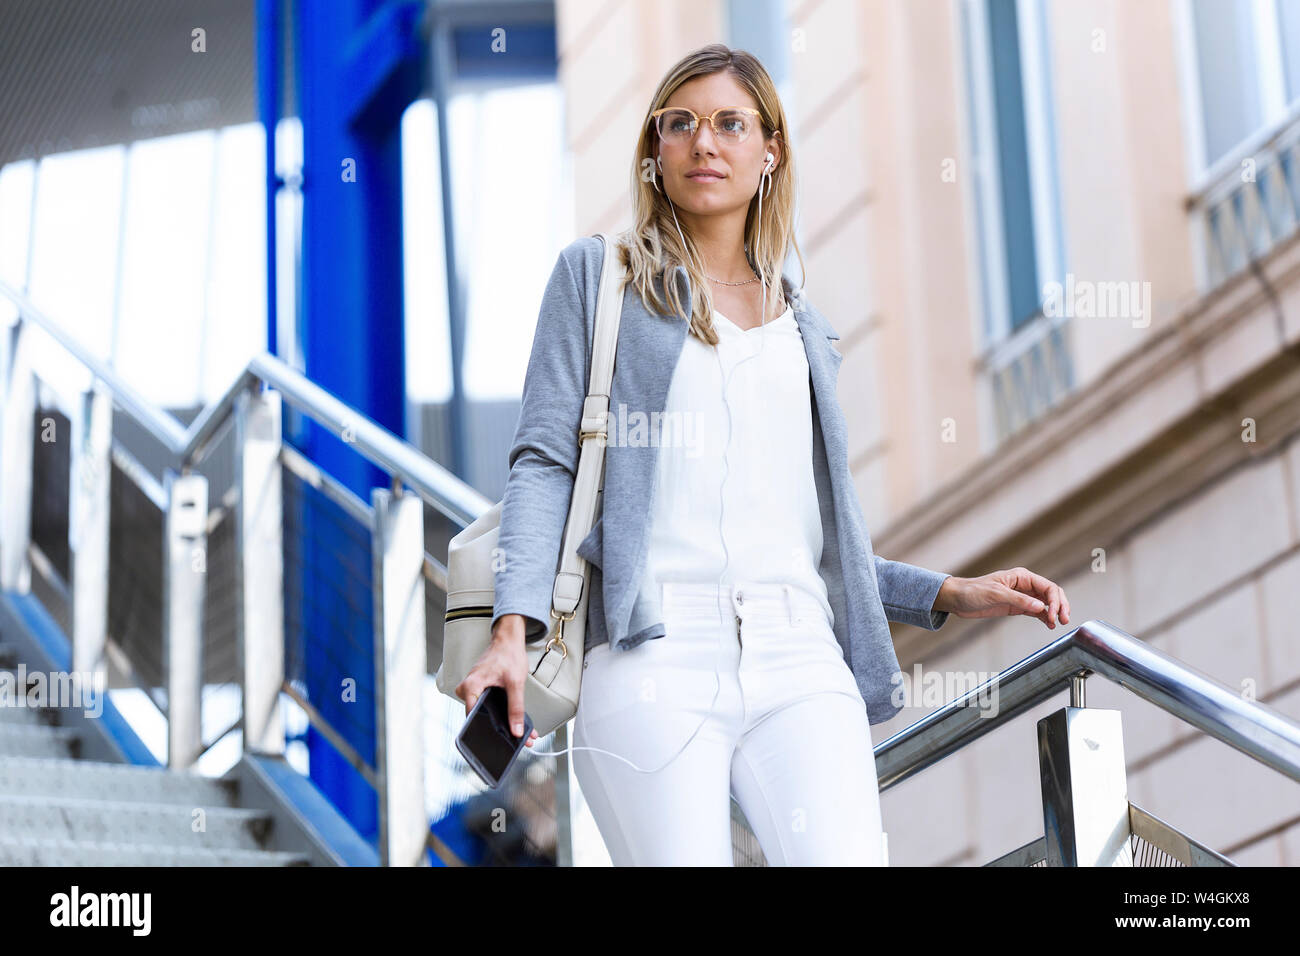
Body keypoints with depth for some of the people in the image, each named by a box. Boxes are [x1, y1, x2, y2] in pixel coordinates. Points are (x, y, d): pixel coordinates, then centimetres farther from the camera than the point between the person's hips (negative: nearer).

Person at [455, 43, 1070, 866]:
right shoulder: (598, 276, 16)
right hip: (655, 655, -3)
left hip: (798, 657, 3)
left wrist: (952, 596, 17)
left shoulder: (803, 329, 26)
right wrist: (514, 628, -10)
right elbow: (545, 462, 4)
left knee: (845, 857, -21)